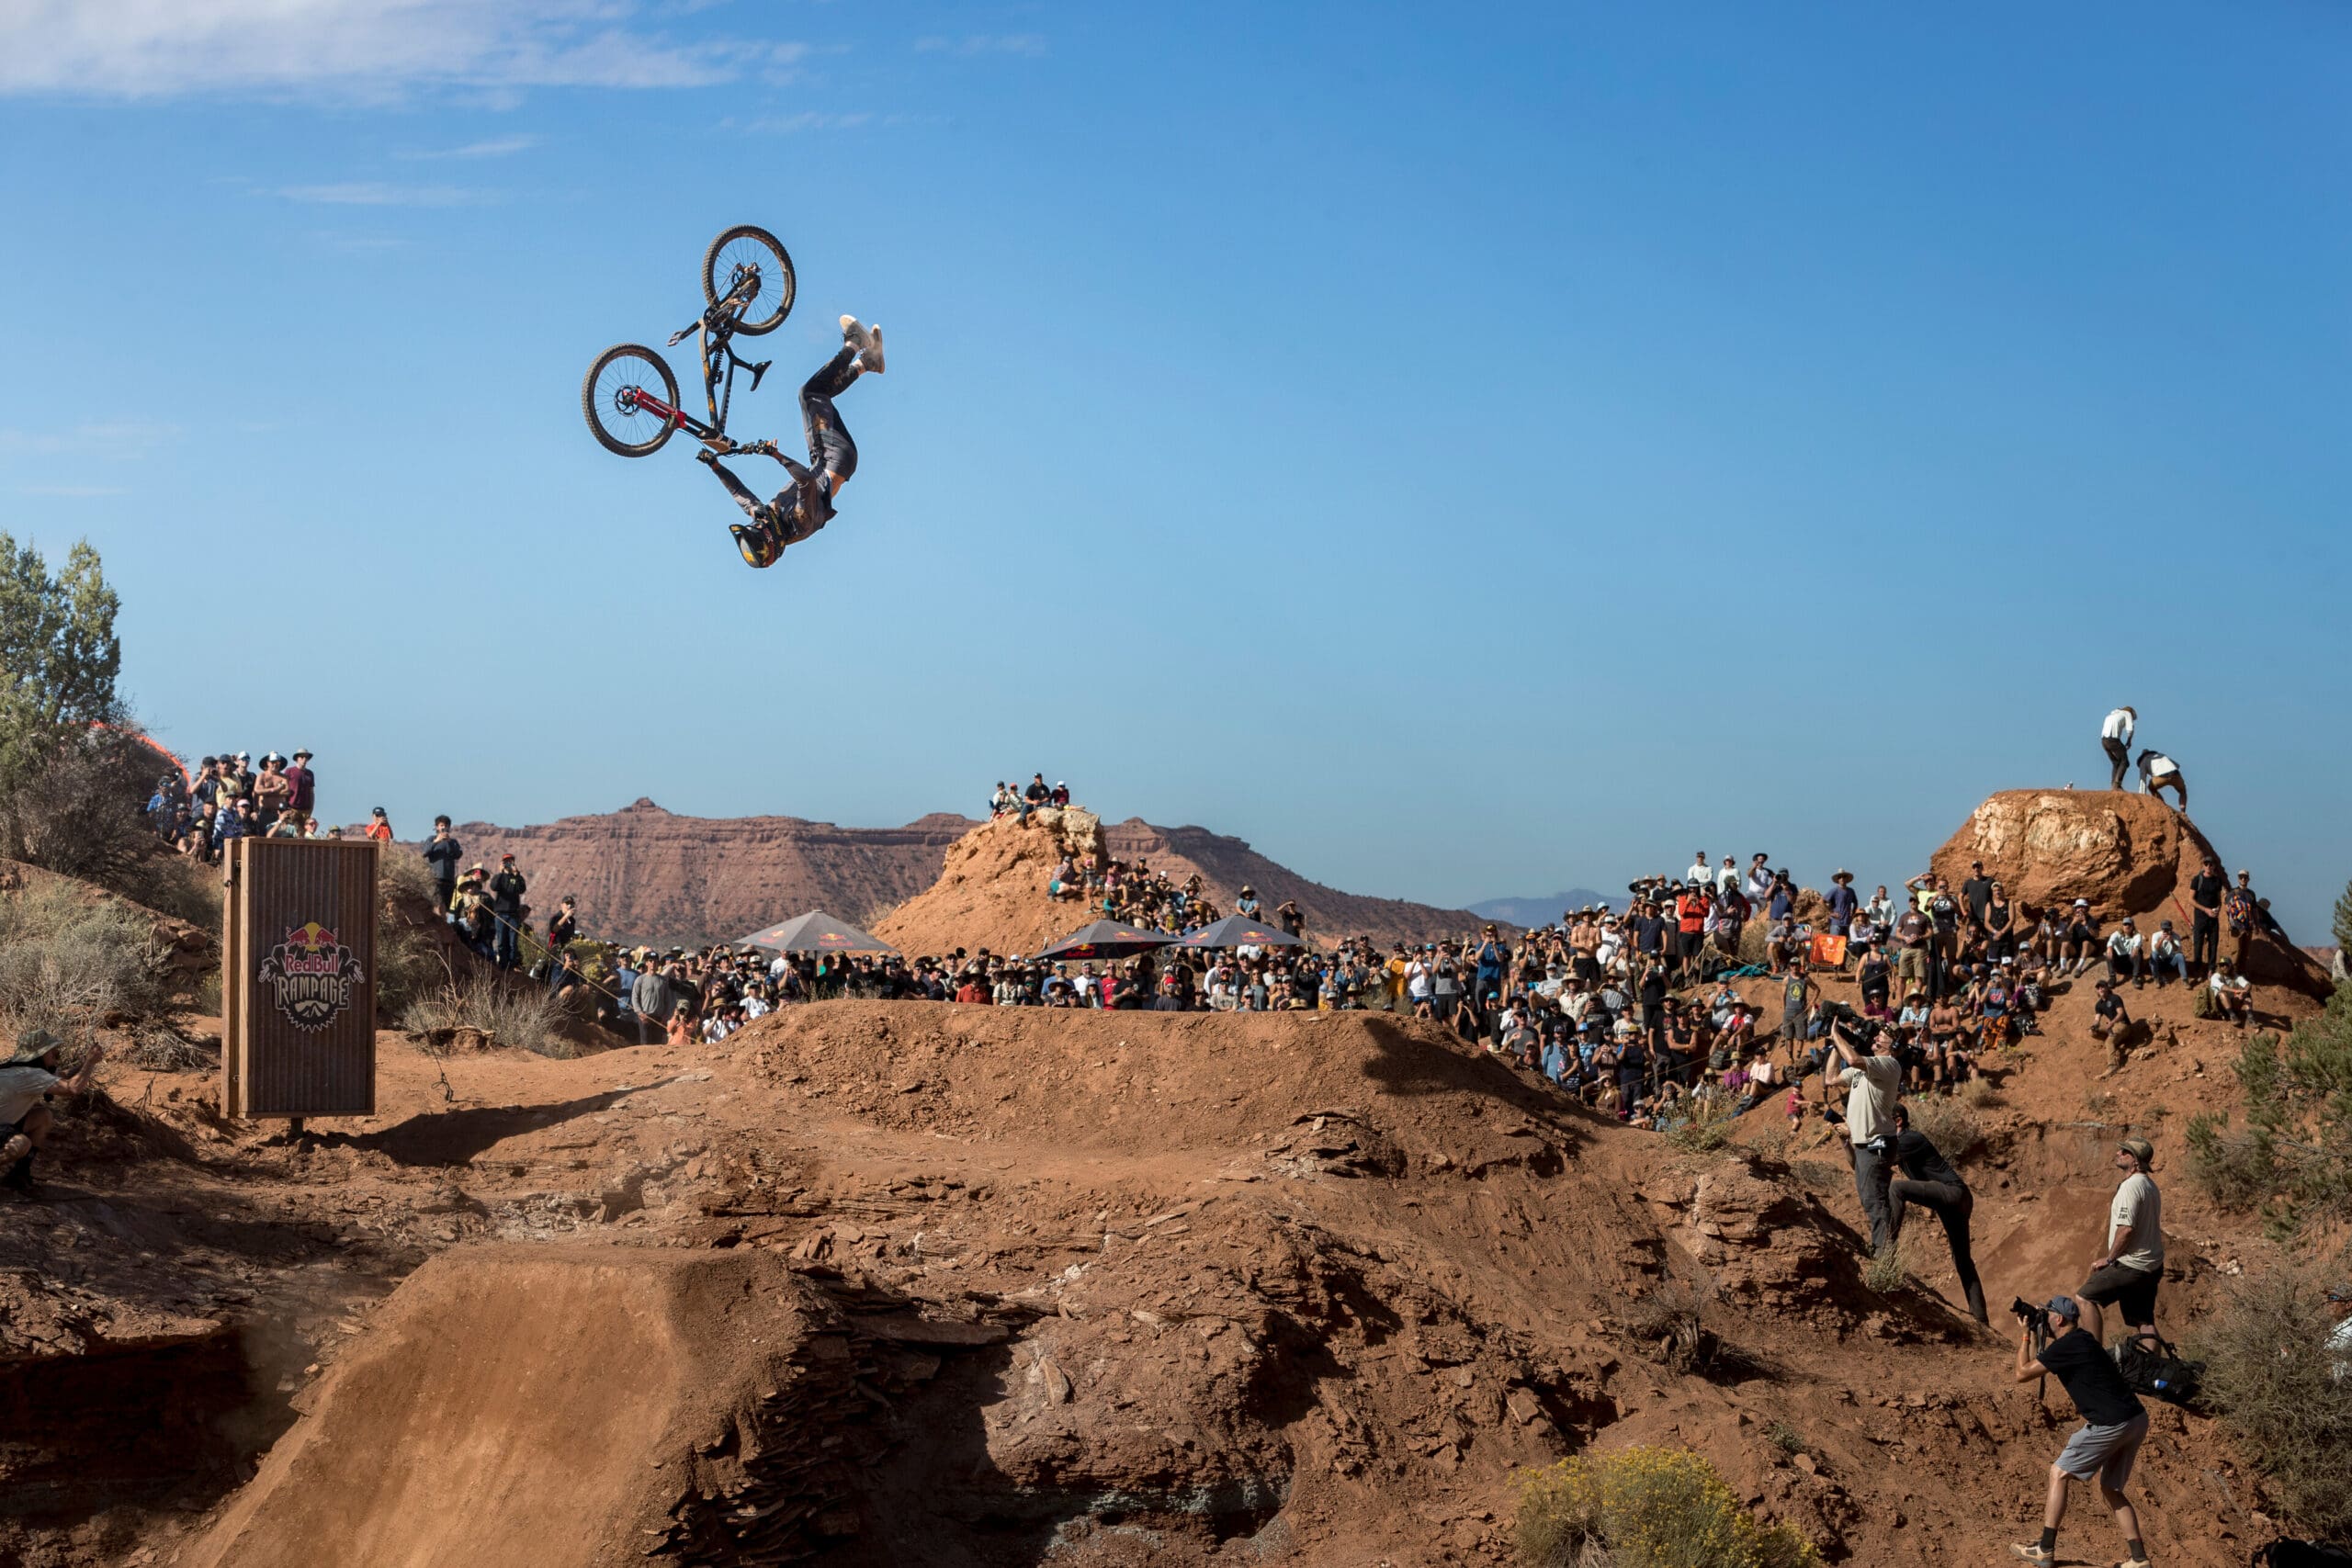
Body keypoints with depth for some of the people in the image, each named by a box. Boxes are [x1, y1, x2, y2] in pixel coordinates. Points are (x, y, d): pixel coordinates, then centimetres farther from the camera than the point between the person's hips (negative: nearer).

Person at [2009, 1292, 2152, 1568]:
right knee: (2110, 1488, 18)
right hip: (2137, 1420, 9)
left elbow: (2023, 1374, -5)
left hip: (2110, 1425, -9)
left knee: (2058, 1474, 3)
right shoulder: (2084, 1339, 19)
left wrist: (2024, 1338, 6)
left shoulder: (2065, 1346, -10)